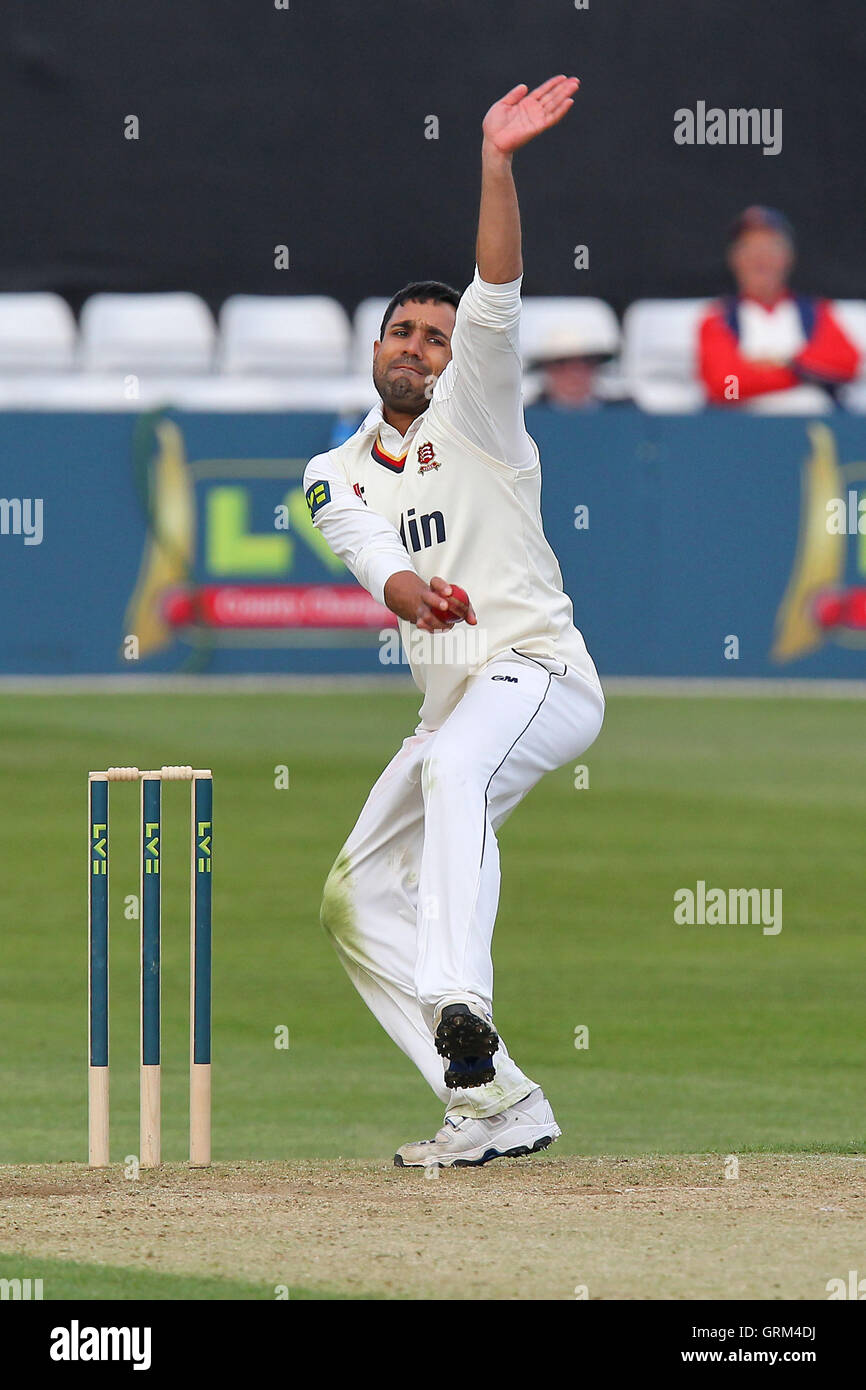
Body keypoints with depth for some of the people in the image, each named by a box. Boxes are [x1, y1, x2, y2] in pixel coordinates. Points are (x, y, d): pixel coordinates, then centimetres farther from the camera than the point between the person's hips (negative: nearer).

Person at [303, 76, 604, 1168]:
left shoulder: (473, 421, 5)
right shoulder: (338, 474, 16)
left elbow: (495, 301, -12)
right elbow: (366, 557, -7)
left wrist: (496, 164, -24)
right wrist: (408, 589, -31)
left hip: (539, 669, -8)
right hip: (451, 703, 8)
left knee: (453, 765, -38)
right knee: (357, 897, 4)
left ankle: (459, 1006, -55)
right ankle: (500, 1108, 1)